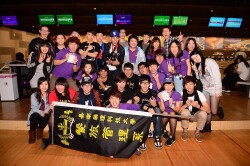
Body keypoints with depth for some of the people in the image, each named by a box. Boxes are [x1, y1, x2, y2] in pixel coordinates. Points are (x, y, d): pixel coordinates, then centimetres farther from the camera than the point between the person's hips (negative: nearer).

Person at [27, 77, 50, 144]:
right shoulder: (34, 95, -6)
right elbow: (33, 108, -11)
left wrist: (46, 111, -27)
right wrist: (40, 112, -31)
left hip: (45, 114, 0)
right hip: (35, 114, 0)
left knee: (46, 117, -32)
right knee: (35, 116, -33)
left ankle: (39, 130, -1)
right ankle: (32, 133, -9)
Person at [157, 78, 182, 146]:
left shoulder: (177, 94, -12)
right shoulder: (160, 94, -11)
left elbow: (178, 110, -13)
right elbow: (162, 109, -16)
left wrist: (172, 105, -33)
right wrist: (161, 99, -30)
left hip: (174, 114, 0)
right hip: (164, 115, 0)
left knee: (172, 113, -32)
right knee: (165, 113, -32)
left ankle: (172, 136, -16)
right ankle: (164, 131, -2)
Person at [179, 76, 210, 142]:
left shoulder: (199, 94, -19)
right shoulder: (181, 94, -19)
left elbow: (208, 110, -22)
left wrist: (198, 106, -41)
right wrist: (186, 105, -39)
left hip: (196, 114, 1)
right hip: (186, 114, -1)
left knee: (203, 114, -31)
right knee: (185, 111, -34)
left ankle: (197, 132, -3)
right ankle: (185, 131, -7)